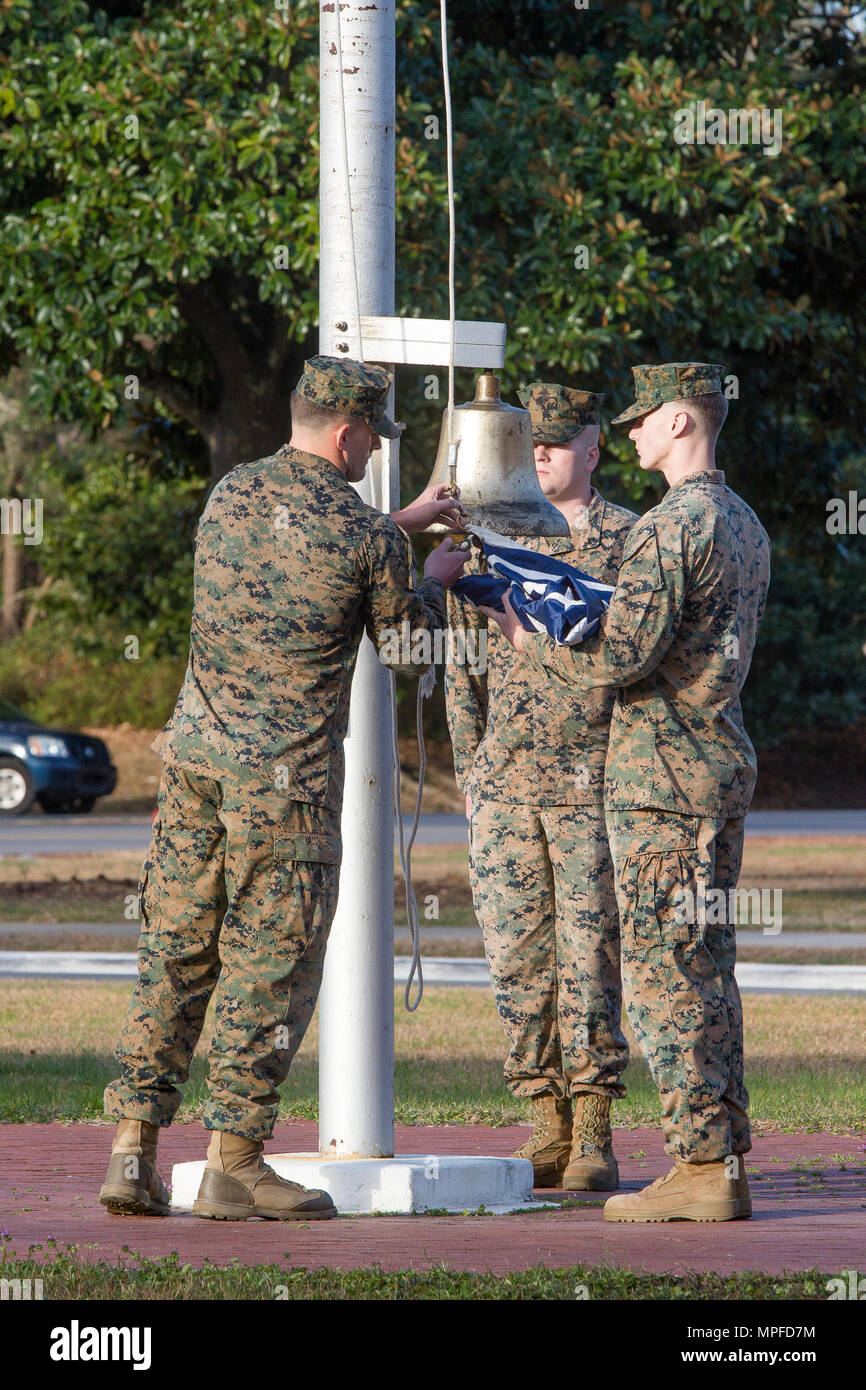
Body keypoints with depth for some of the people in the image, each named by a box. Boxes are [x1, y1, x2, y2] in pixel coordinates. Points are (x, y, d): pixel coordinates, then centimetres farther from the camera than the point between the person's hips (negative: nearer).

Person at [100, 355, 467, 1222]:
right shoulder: (366, 537, -11)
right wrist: (437, 577, 27)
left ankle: (132, 1149, 7)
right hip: (286, 773, -6)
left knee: (174, 952, 10)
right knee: (269, 964, 1)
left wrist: (402, 521, 34)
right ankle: (232, 1163, 1)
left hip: (195, 752, 6)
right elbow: (404, 632, 6)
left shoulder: (229, 497, 7)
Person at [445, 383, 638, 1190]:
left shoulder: (631, 541, 3)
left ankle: (594, 1138, -1)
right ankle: (548, 1130, 8)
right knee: (519, 958, 2)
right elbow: (463, 667, 16)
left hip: (595, 782, -3)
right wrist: (471, 775, 8)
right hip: (505, 783, 3)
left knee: (589, 957, -5)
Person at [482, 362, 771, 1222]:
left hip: (663, 773, -9)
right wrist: (580, 620, 20)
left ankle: (701, 1168, -9)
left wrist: (532, 641, -4)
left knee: (661, 969, -7)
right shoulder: (745, 526, 15)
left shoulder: (671, 527, -16)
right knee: (705, 972, 11)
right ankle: (724, 1161, 10)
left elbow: (623, 658, -21)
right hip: (724, 763, 9)